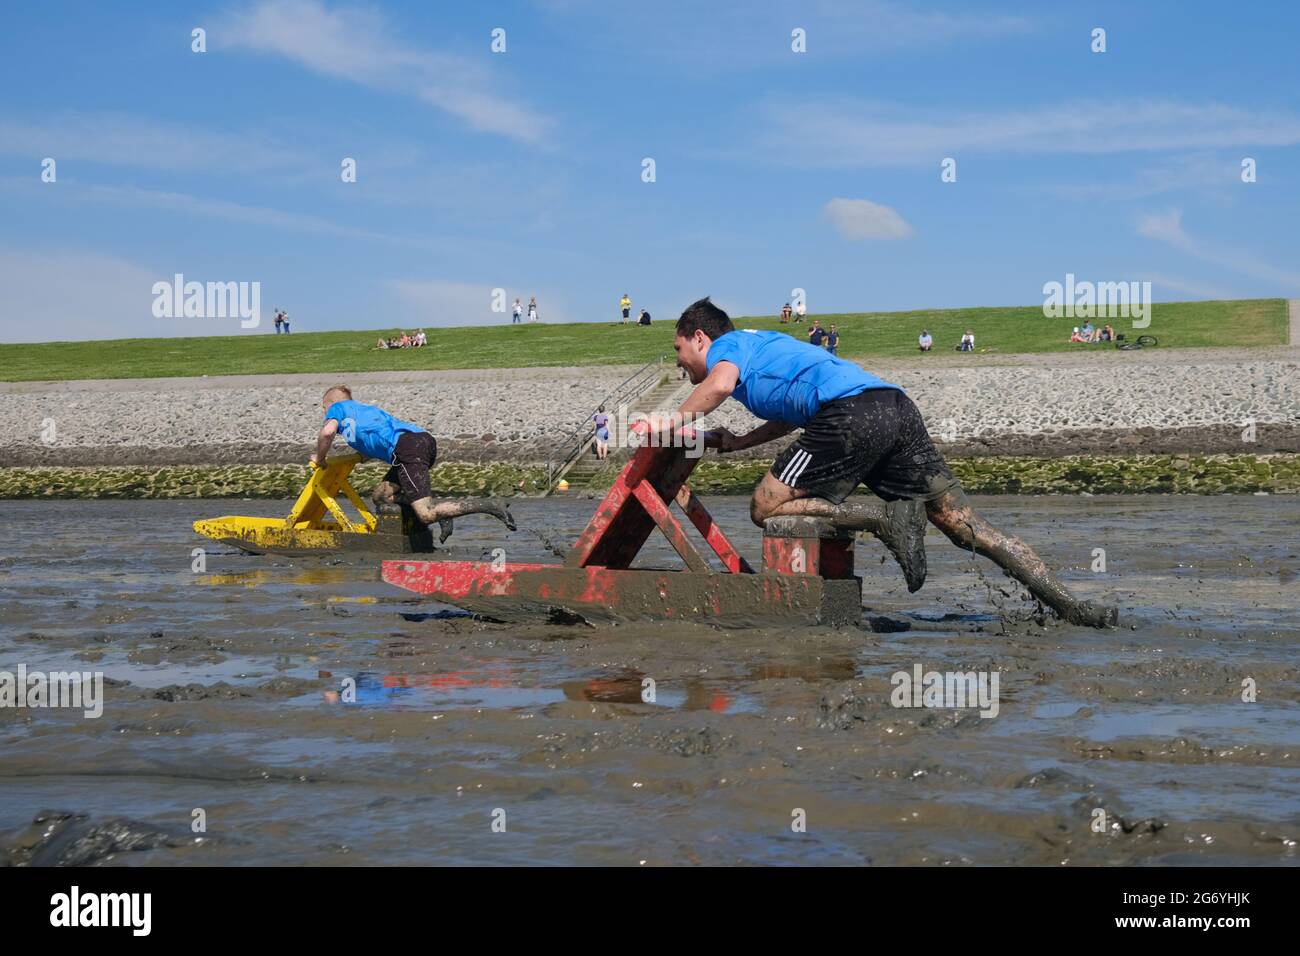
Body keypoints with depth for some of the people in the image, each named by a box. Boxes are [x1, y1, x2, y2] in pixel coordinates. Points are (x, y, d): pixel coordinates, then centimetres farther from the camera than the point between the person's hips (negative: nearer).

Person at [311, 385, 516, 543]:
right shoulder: (365, 408, 38)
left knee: (426, 515, -13)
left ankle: (491, 506, -24)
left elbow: (328, 431, -2)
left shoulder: (338, 407, 18)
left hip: (406, 448, -8)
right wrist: (363, 454, 41)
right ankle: (439, 510, -2)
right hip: (425, 440, 8)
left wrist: (320, 459, 14)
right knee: (381, 496, 17)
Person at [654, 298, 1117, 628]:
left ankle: (884, 519, -14)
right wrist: (737, 442, 43)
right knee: (965, 524, 2)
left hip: (852, 413, -8)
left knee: (766, 508, 0)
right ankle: (1070, 605, -9)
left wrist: (675, 422, 0)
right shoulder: (761, 342, 38)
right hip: (898, 407, 8)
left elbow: (721, 383, -11)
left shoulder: (726, 345, 13)